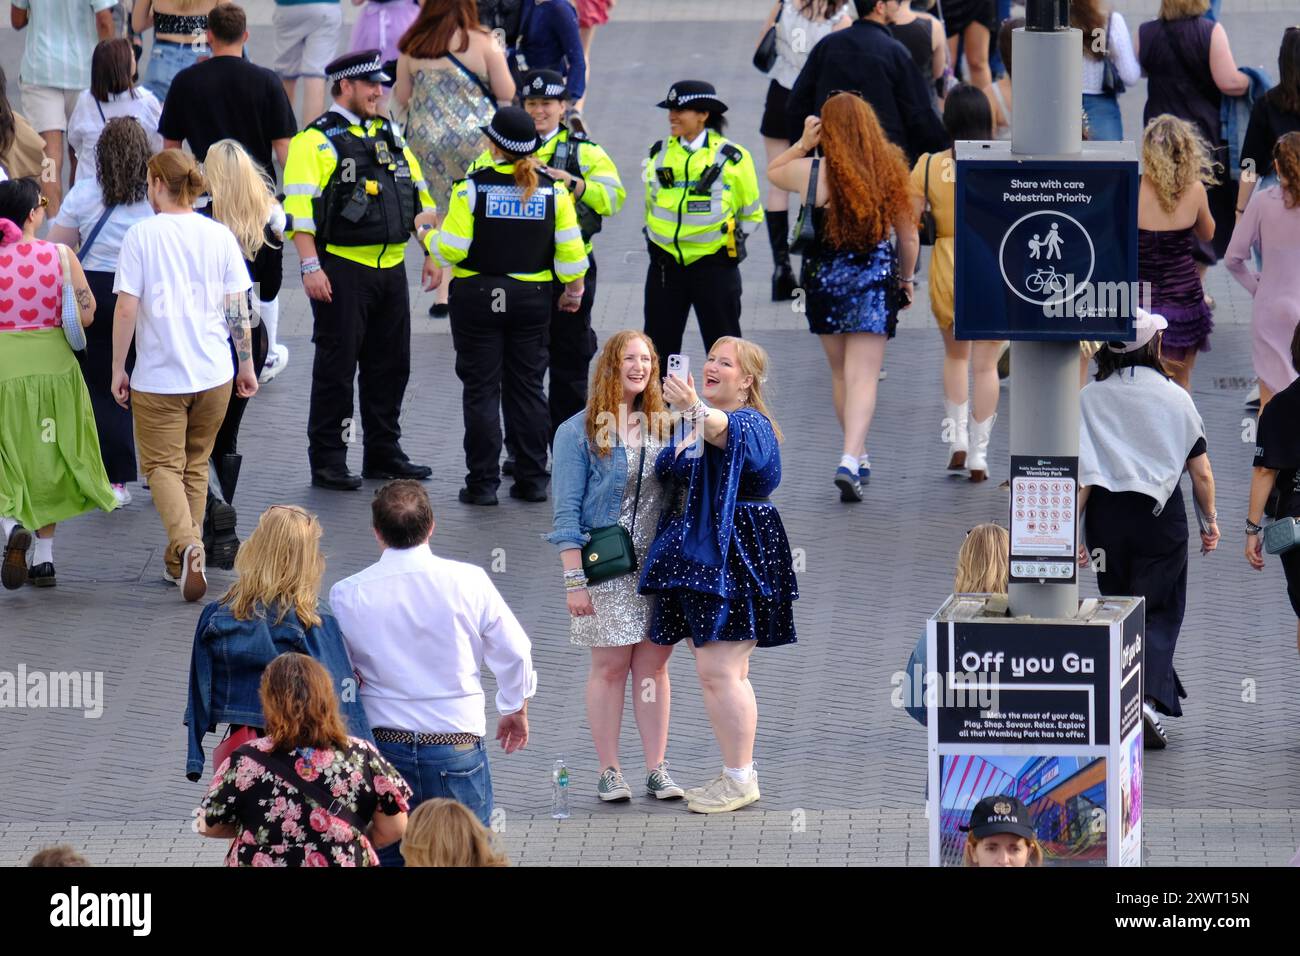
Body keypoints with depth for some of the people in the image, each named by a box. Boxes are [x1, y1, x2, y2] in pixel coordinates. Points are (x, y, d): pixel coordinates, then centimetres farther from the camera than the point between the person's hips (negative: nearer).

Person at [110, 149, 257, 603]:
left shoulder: (142, 235, -8)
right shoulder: (219, 235, 1)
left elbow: (126, 309, -11)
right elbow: (238, 308, 2)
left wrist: (118, 369, -1)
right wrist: (246, 366, 12)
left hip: (158, 376, -3)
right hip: (214, 374, 4)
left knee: (162, 466, 4)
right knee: (196, 466, 18)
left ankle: (187, 546, -21)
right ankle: (180, 561, 25)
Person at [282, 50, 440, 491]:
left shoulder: (389, 136, 16)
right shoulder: (317, 141, -6)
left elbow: (419, 195, 20)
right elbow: (299, 207, -13)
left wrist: (432, 254, 13)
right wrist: (310, 267, -21)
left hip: (391, 268, 7)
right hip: (343, 270, -7)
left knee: (390, 364, 11)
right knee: (336, 366, -2)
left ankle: (384, 454, 21)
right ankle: (327, 462, 4)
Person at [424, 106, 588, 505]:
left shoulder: (473, 187, -12)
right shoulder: (552, 189, -3)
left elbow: (450, 249, -13)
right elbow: (571, 250, -1)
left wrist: (428, 236, 8)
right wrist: (573, 290, 15)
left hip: (477, 297, -3)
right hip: (533, 298, 3)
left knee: (481, 389, 3)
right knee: (527, 387, 11)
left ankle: (483, 483, 3)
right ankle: (532, 479, 12)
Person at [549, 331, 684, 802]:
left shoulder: (662, 426, 9)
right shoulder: (579, 431, -2)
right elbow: (567, 511, -5)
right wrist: (574, 580, -10)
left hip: (659, 566, 3)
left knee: (653, 665, 4)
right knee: (610, 666, -1)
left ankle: (657, 770, 8)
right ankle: (609, 772, 5)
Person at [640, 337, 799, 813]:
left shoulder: (750, 423, -11)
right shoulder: (695, 424, 16)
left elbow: (722, 429, -36)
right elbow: (671, 472, 28)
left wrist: (693, 409, -56)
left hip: (734, 556, -9)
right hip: (698, 559, 9)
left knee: (718, 669, -12)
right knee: (722, 671, 13)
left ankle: (741, 779, -6)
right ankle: (735, 774, 19)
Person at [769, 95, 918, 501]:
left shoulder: (812, 173, -9)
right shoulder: (891, 173, -5)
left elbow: (772, 171, 13)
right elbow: (909, 238, 3)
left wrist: (802, 144, 3)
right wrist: (905, 279, 18)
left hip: (825, 278, 1)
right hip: (875, 280, -1)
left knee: (841, 374, 18)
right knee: (864, 376, -3)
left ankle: (858, 457, 31)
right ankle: (851, 458, -22)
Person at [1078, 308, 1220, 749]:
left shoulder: (1089, 399, -4)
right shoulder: (1175, 398, -4)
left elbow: (1080, 475, -9)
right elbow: (1201, 472, 0)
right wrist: (1209, 520, 13)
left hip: (1106, 515, 1)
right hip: (1161, 515, -1)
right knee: (1160, 611, 4)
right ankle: (1149, 696, -18)